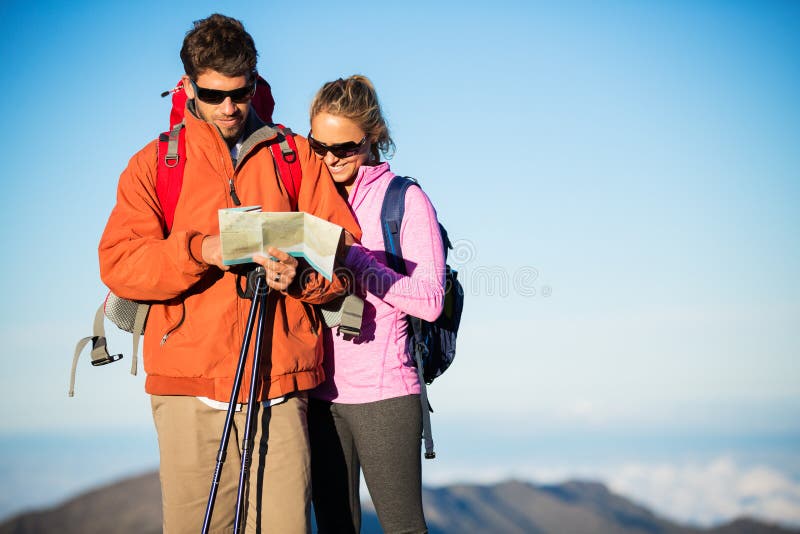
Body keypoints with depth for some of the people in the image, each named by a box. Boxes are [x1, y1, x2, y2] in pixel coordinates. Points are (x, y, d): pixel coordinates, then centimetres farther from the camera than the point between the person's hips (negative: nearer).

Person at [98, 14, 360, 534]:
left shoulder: (298, 156, 15)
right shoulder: (154, 163, 12)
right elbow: (118, 264, -1)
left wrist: (301, 275, -13)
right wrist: (202, 250, -18)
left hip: (280, 387, 0)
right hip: (190, 389, 0)